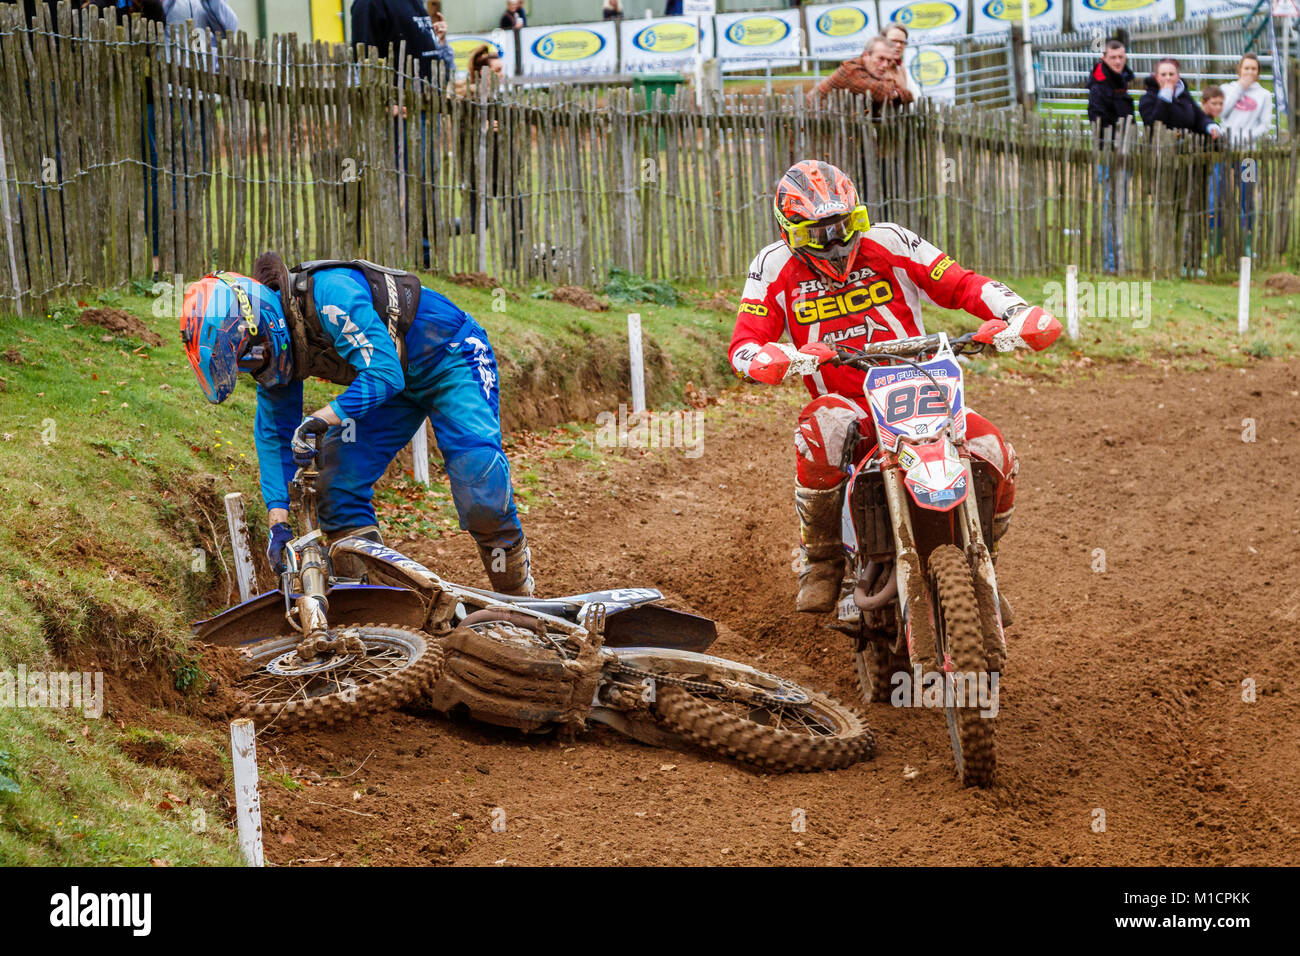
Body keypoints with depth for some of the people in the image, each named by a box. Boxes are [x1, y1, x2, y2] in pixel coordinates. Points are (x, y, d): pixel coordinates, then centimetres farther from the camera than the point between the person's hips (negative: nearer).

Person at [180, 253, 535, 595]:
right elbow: (274, 432, 1)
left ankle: (516, 596, -4)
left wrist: (321, 419, -44)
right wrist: (278, 522, -6)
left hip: (451, 361, -8)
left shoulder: (328, 293, -34)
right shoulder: (272, 341, -7)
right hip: (399, 381, 8)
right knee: (339, 477, -7)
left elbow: (384, 374, -37)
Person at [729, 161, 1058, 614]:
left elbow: (961, 284, 0)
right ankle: (821, 560, -20)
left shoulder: (888, 244, 0)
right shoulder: (775, 267, 1)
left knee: (994, 454, -23)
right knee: (822, 428, -39)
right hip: (845, 401, -1)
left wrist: (1019, 314, -17)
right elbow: (743, 345, -6)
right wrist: (776, 360, -31)